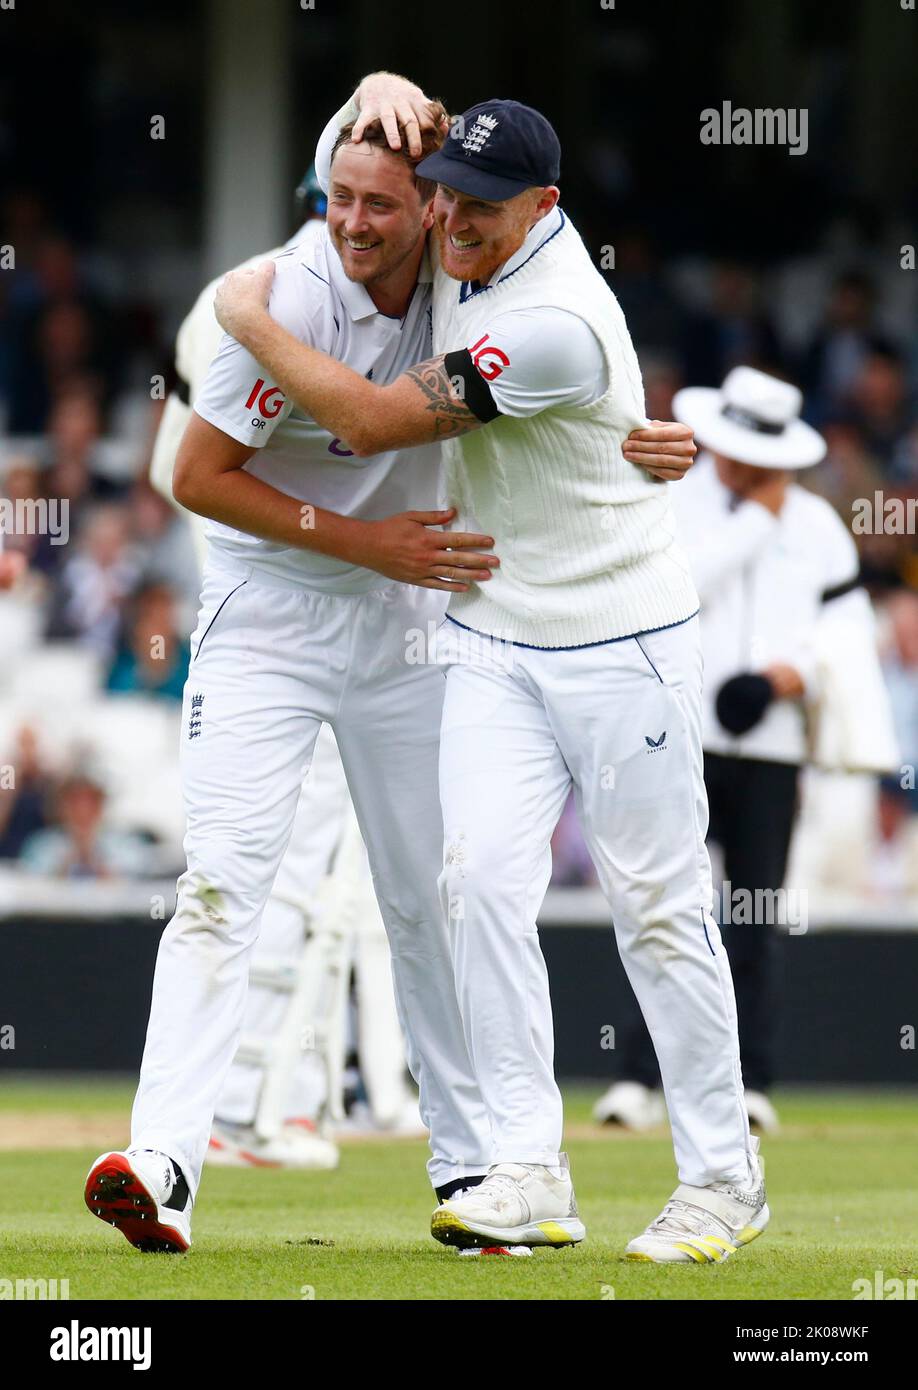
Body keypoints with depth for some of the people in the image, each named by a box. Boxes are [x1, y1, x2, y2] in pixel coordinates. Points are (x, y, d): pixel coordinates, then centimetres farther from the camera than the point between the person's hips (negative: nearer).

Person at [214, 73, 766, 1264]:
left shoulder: (558, 325, -27)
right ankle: (529, 1178, -11)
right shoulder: (468, 247, -1)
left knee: (659, 907, -1)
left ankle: (722, 1179, 10)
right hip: (493, 640, 7)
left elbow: (377, 422, -25)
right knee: (484, 876, -9)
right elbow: (391, 105, 20)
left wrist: (252, 321, -13)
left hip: (620, 643, -7)